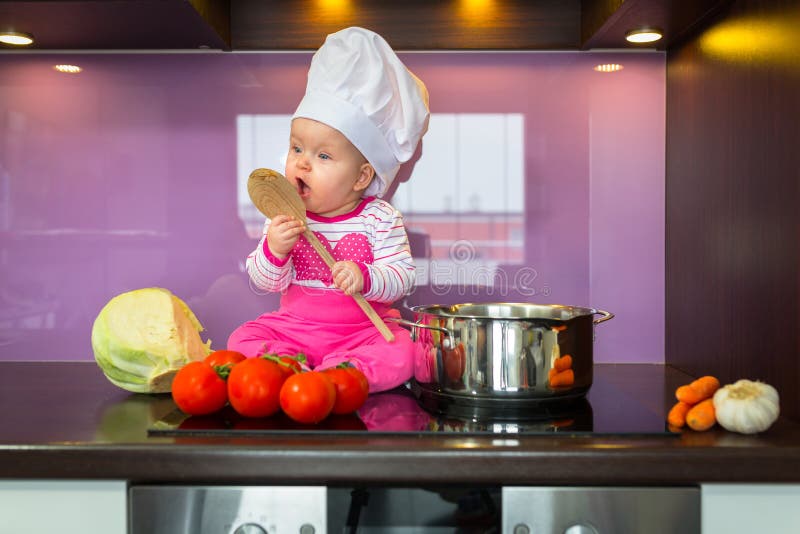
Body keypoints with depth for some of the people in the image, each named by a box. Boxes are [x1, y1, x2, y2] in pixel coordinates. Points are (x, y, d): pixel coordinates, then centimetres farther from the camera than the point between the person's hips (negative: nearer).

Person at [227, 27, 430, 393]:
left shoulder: (380, 219, -8)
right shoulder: (286, 218, -3)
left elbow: (403, 277, -11)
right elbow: (266, 283, -3)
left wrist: (365, 278, -31)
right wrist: (273, 252, -25)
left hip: (364, 330, -2)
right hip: (294, 326, 2)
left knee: (400, 352, -28)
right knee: (244, 338, -17)